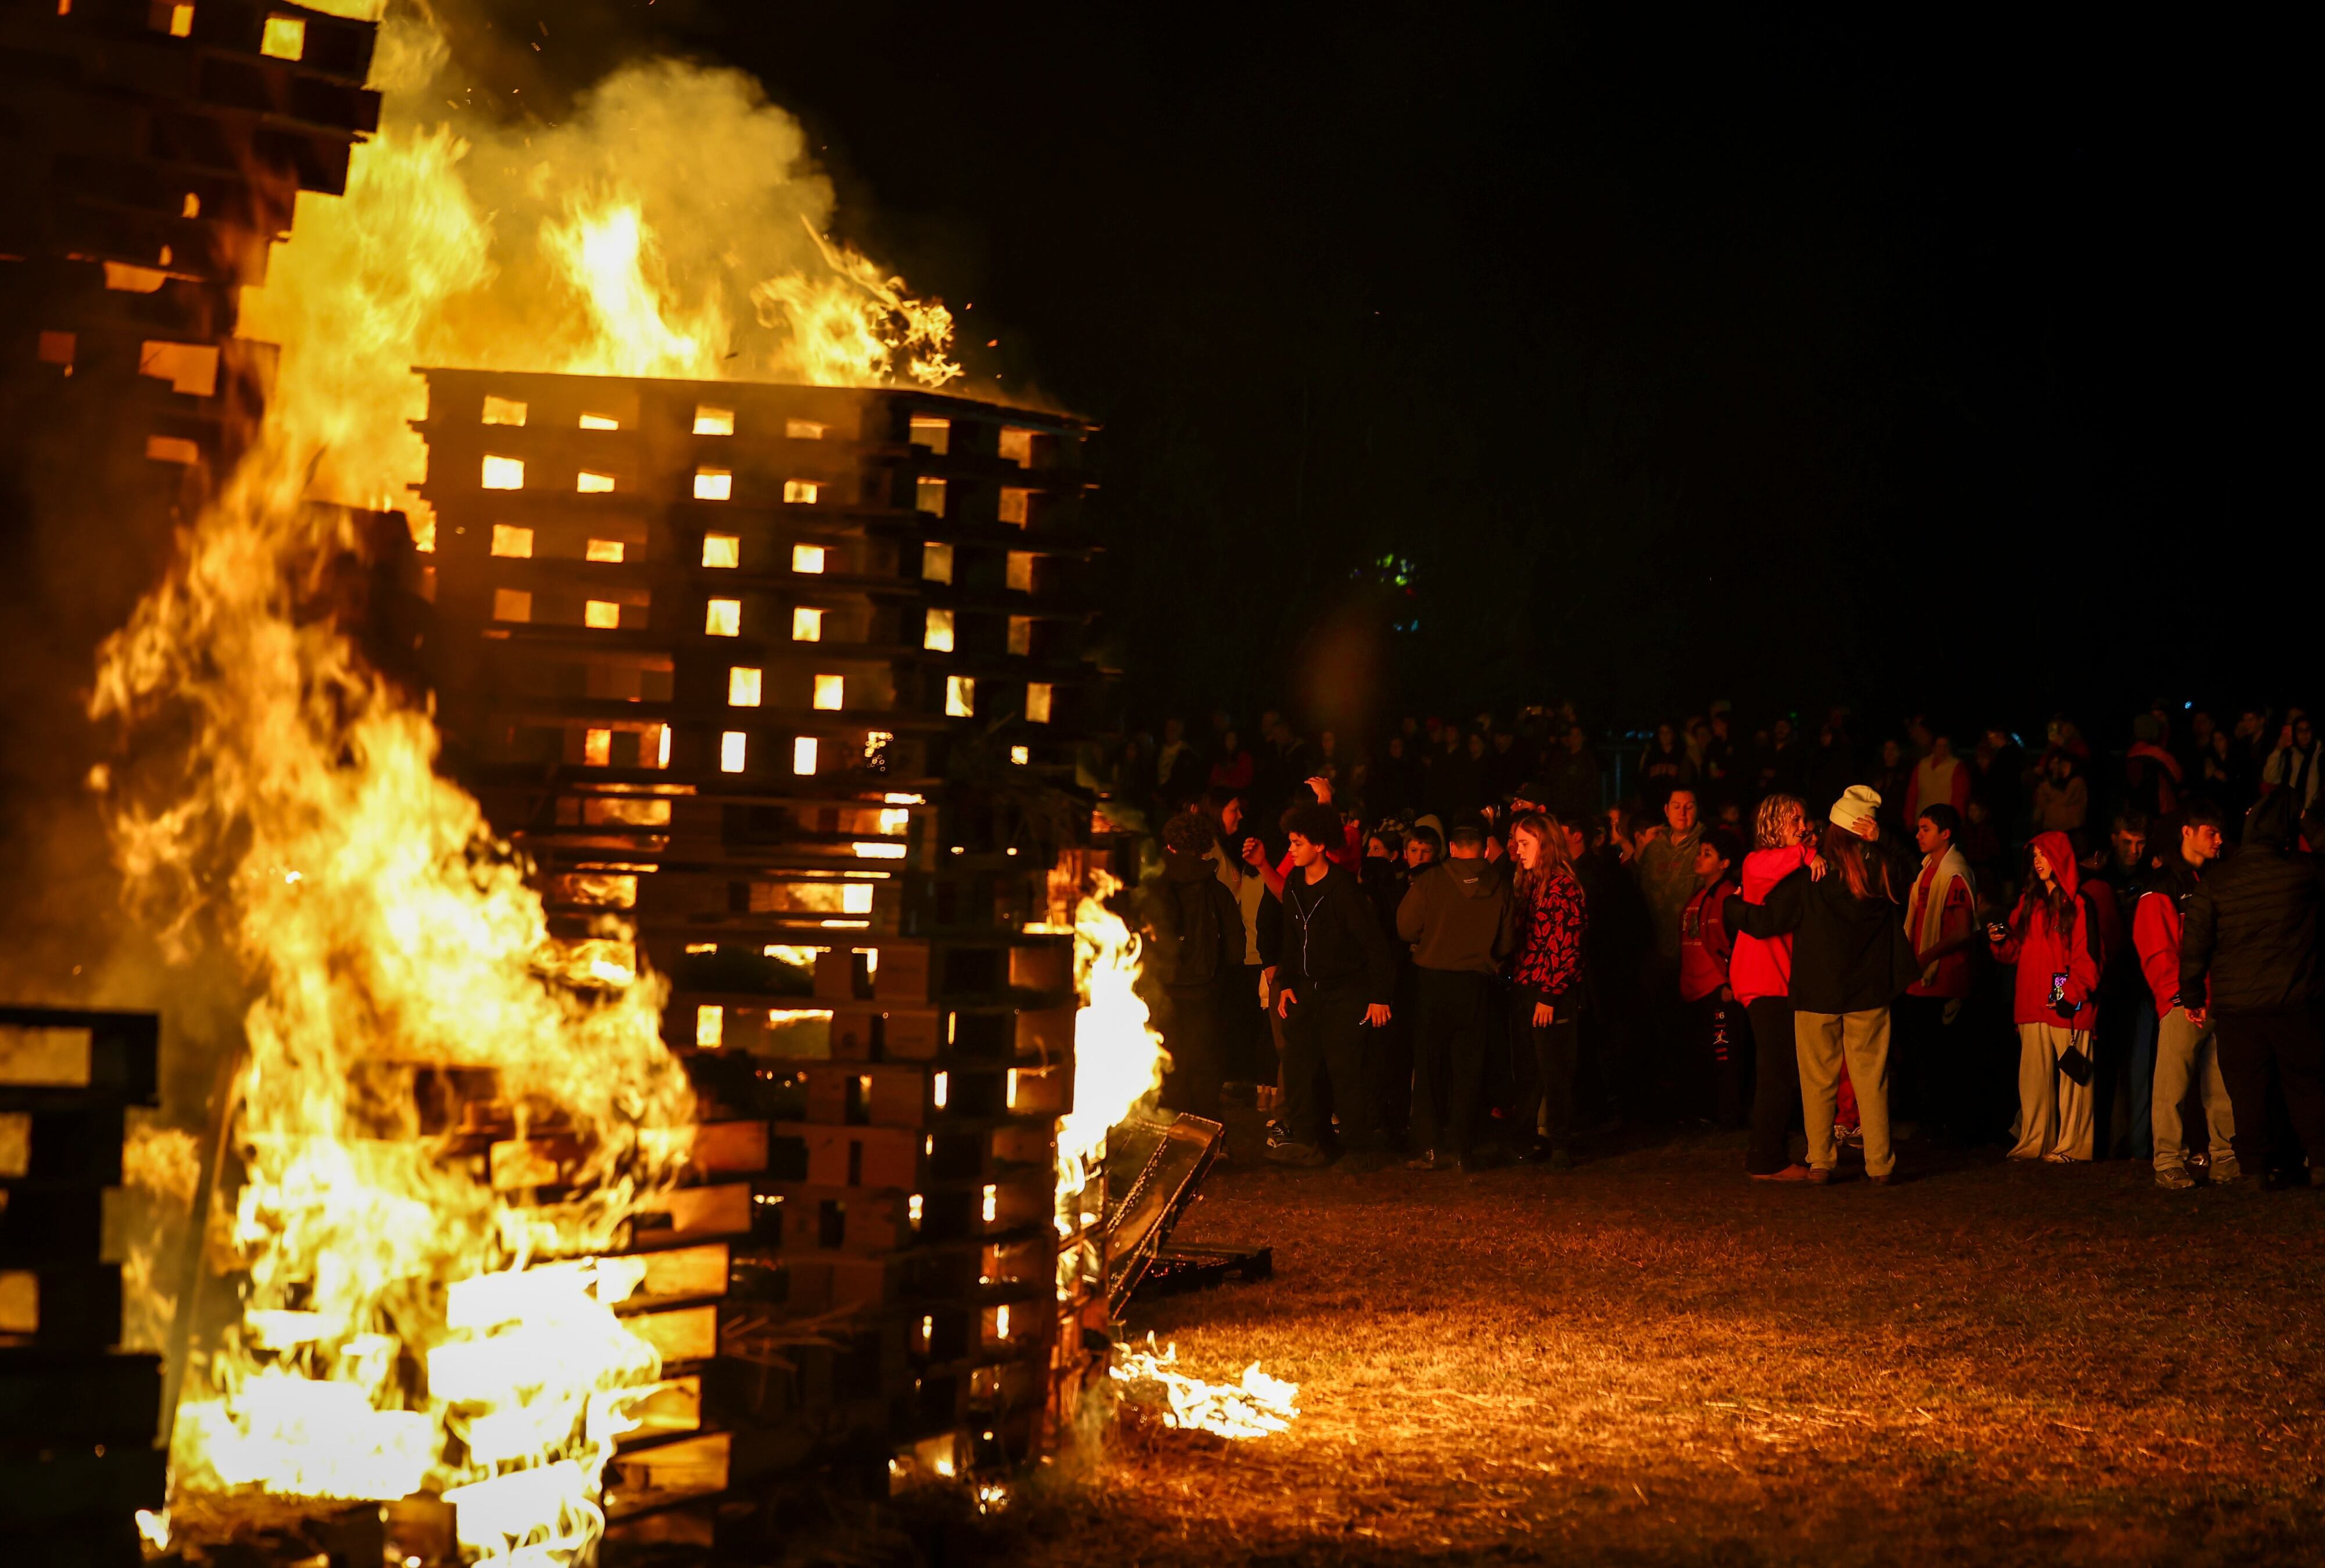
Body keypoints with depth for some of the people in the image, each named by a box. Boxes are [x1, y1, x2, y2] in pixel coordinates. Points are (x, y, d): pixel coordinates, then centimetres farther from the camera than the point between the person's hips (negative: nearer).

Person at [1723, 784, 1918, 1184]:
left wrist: (1733, 906, 15)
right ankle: (1879, 1165, 6)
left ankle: (1820, 1161, 10)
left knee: (1819, 1080, 9)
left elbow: (1763, 921, -5)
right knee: (1871, 1079, 7)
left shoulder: (1807, 881, -11)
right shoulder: (1881, 873, -4)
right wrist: (1879, 842, 3)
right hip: (1868, 994, 2)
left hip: (1817, 994, -2)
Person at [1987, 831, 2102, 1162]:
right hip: (2031, 1005, 6)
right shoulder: (2029, 902, 17)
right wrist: (2000, 941, -1)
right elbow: (2016, 952, 19)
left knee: (2071, 1073, -3)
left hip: (2068, 1008, -6)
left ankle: (2070, 1145, 2)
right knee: (2034, 1075, 7)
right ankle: (2034, 1142, 12)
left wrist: (2071, 994, -17)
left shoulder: (2077, 906, -2)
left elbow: (2086, 958, -7)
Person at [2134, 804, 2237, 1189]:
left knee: (2223, 1086, 3)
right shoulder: (2161, 889, 3)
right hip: (2183, 1007, -5)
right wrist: (2182, 996, -14)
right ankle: (2169, 1163, -6)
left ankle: (2224, 1157, 10)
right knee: (2172, 1085, -8)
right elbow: (2157, 953, -4)